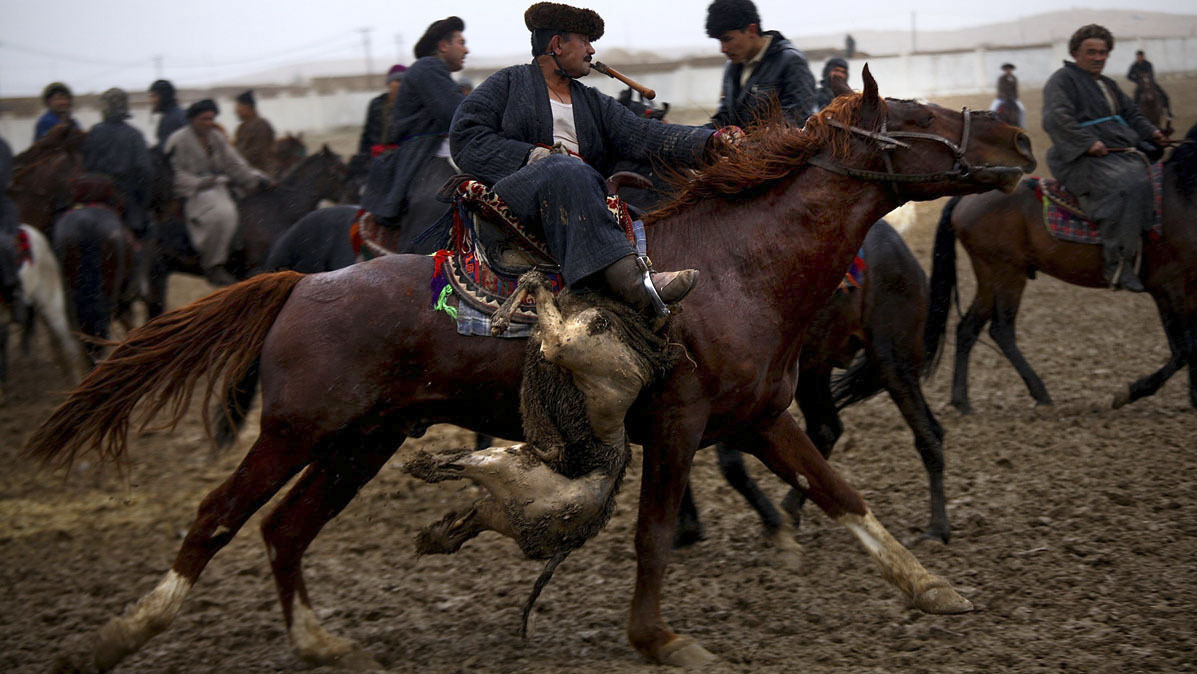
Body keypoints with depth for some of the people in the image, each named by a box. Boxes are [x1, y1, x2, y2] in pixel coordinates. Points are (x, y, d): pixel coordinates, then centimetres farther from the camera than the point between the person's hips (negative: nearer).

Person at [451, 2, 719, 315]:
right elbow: (465, 137, 2)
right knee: (565, 171, -35)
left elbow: (642, 135, 10)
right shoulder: (509, 83, 14)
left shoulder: (594, 102, 26)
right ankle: (627, 277, -53)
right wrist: (531, 155, -10)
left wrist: (711, 140, -7)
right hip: (514, 185, -7)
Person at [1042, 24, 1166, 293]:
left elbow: (1131, 114, 32)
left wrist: (1151, 132, 12)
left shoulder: (1108, 85, 27)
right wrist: (1088, 143, -22)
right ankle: (1116, 265, -35)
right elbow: (1056, 119, -14)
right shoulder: (1062, 80, -1)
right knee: (1128, 185, -33)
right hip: (1083, 160, -10)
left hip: (1123, 154, 10)